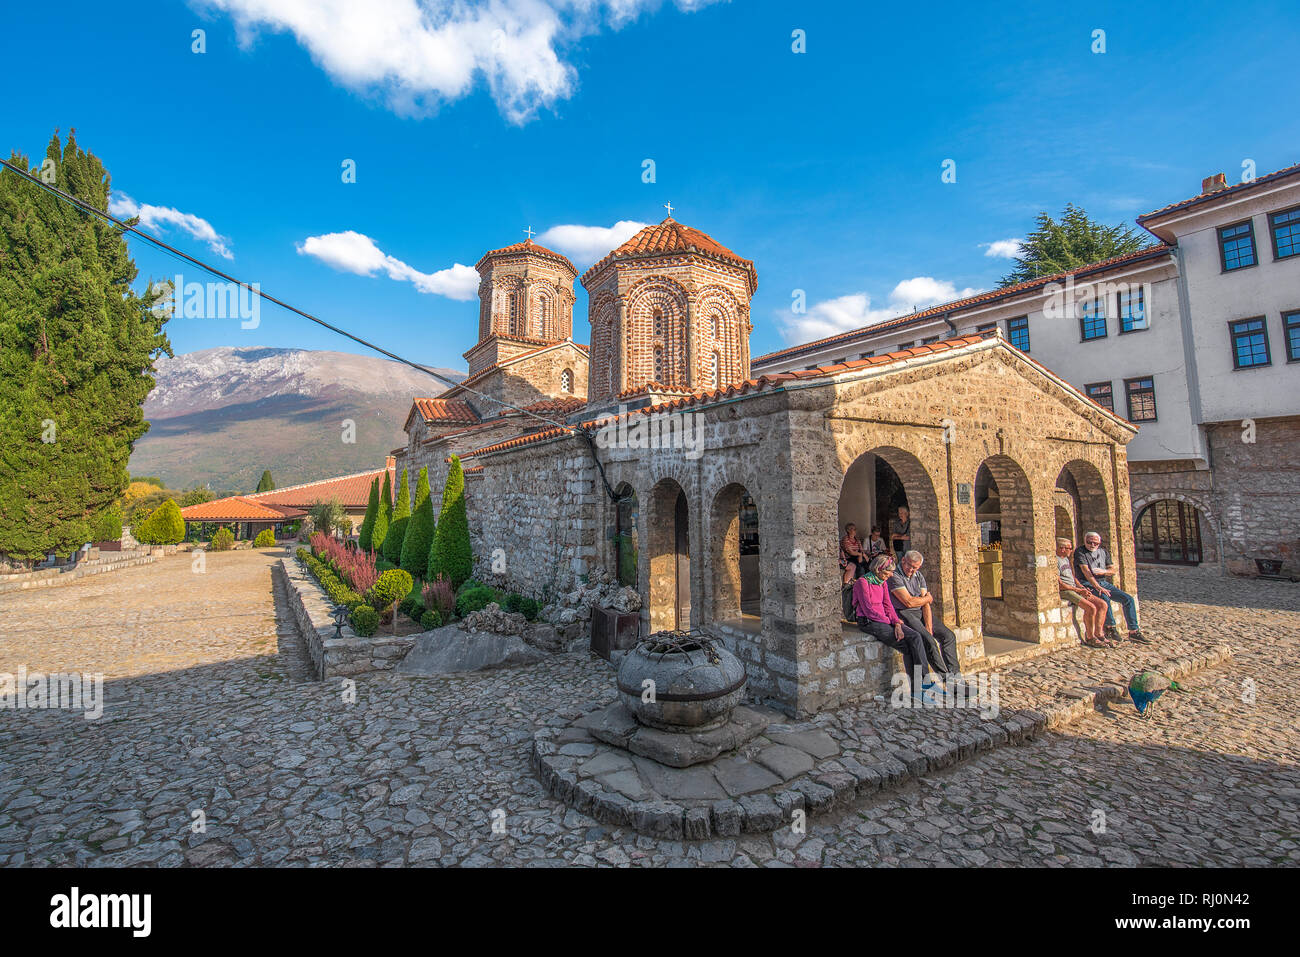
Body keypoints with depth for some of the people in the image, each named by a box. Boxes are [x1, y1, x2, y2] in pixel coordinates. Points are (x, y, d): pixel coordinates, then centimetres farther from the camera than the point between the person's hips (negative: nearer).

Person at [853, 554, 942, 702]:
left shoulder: (882, 583, 14)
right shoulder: (862, 582, -11)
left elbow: (888, 606, 8)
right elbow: (868, 609, -14)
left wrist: (897, 623, -8)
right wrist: (889, 622, -9)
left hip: (885, 619, 7)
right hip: (869, 622, -7)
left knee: (915, 637, -16)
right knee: (907, 647, -18)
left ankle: (923, 681, -16)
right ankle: (917, 688, -8)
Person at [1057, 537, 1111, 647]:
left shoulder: (1066, 559, 21)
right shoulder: (1055, 561, -11)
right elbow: (1059, 584, -16)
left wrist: (1083, 588, 6)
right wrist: (1079, 590, -16)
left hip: (1075, 589, 10)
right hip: (1065, 591, -10)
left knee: (1102, 604, -4)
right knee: (1091, 608, -24)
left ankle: (1098, 634, 2)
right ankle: (1090, 638, -8)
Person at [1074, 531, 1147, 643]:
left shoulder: (1103, 552, 14)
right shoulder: (1080, 552, -6)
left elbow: (1115, 571, 12)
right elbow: (1086, 571, -16)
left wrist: (1104, 571, -11)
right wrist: (1097, 587, -25)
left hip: (1104, 582, 6)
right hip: (1088, 584, -6)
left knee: (1128, 598, -8)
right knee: (1104, 598, -33)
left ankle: (1134, 632, -1)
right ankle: (1111, 627, -17)